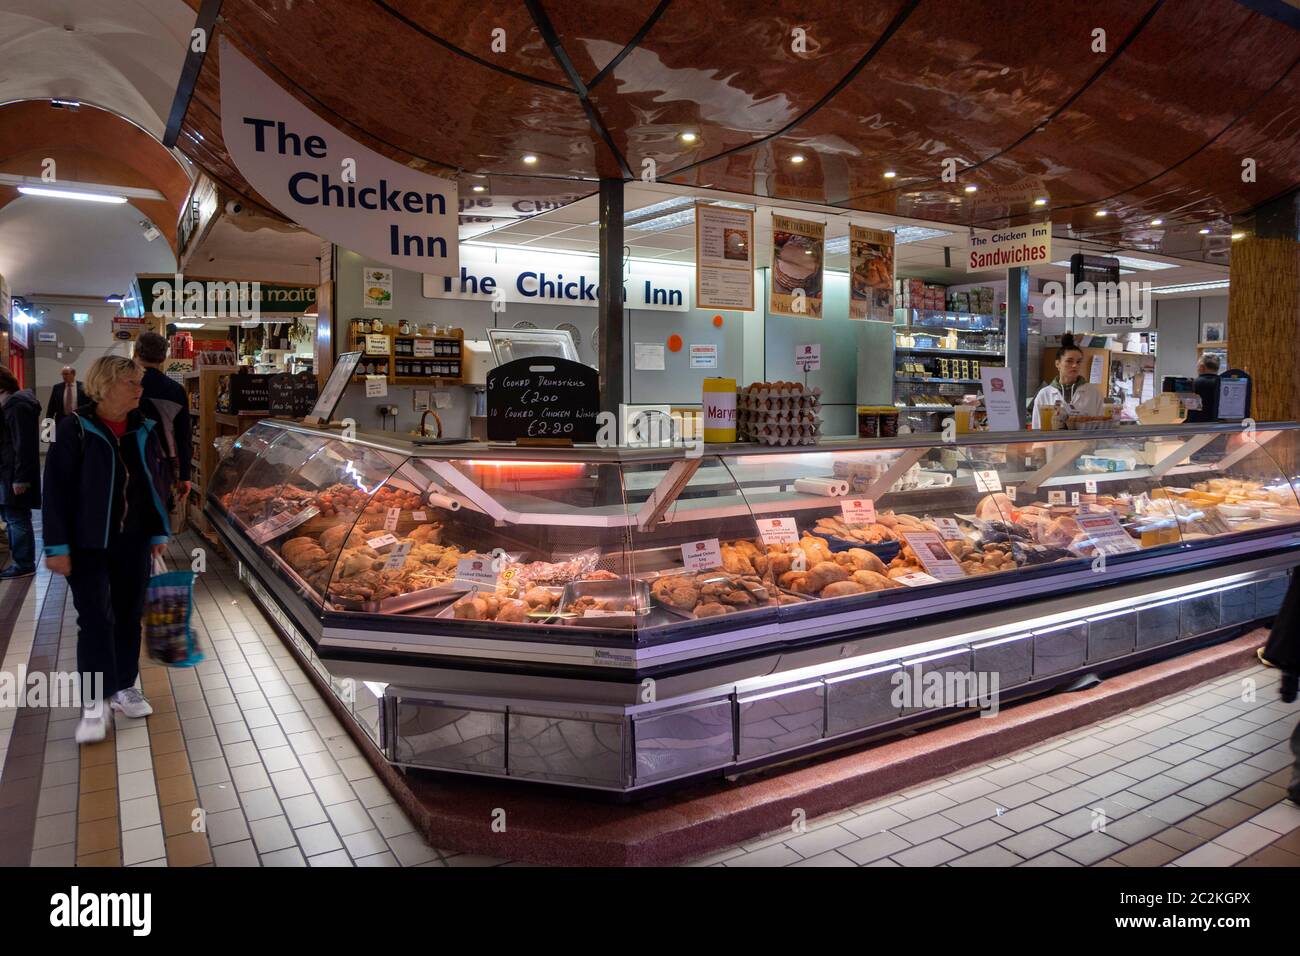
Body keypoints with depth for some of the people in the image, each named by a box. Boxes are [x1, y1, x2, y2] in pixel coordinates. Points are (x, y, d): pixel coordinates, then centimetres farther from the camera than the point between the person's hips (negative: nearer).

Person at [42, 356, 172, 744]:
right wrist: (57, 546, -13)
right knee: (95, 618, -4)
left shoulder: (144, 430, 3)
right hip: (88, 543, -4)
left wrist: (159, 532, 10)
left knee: (129, 614, 11)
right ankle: (95, 701, 6)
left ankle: (123, 687, 25)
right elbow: (57, 489, -11)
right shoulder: (74, 429, -11)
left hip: (134, 541, 5)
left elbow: (158, 481, 11)